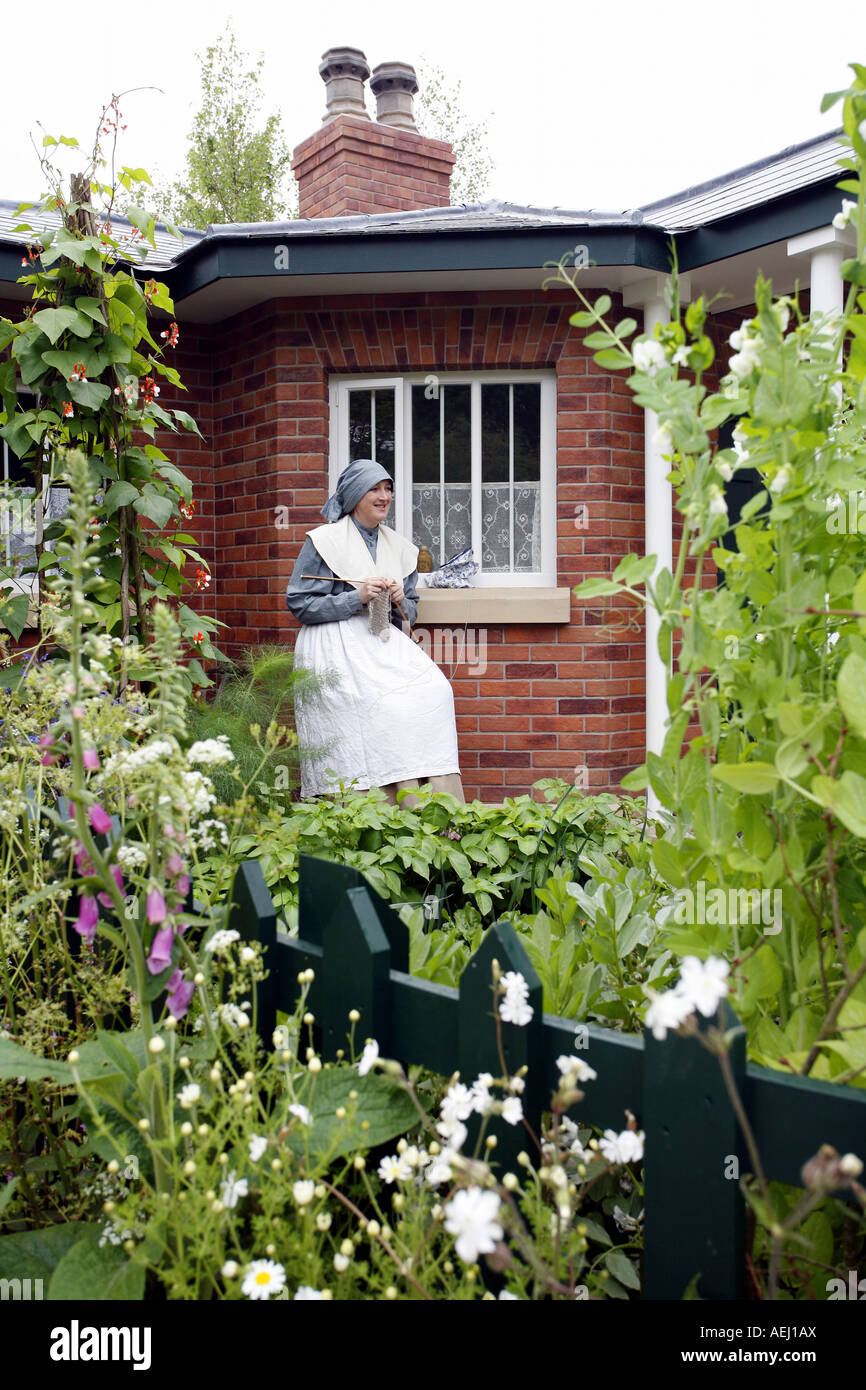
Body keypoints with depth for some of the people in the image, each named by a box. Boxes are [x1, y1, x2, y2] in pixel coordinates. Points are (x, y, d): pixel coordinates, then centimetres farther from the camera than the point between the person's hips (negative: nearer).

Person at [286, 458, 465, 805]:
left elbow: (411, 613, 21)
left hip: (385, 645, 5)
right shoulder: (324, 541, 1)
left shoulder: (399, 547, 17)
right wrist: (357, 597, -13)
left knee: (434, 692, -21)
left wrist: (400, 602, -3)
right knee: (383, 707, -27)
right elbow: (300, 605, -4)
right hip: (337, 649, -5)